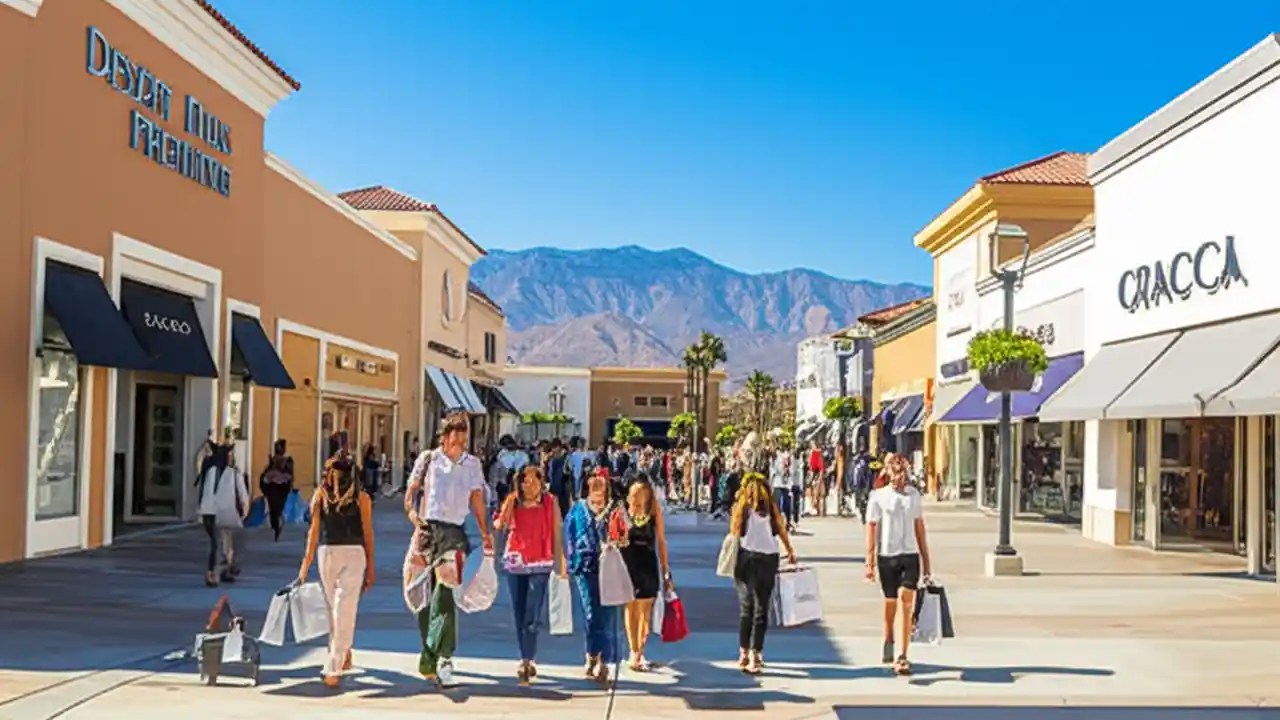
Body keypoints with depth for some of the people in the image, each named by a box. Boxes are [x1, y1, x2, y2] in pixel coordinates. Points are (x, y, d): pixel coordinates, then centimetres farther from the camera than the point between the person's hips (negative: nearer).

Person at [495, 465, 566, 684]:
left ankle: (526, 661, -12)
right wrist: (509, 503, -18)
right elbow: (500, 525, -6)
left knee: (532, 615, -13)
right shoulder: (513, 501, 5)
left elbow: (557, 534, 3)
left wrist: (562, 563, 3)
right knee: (519, 614, 9)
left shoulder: (550, 503, 0)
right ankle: (528, 660, 20)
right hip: (515, 562, 3)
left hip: (540, 564, -3)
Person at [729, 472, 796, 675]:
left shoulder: (740, 506, 4)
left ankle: (744, 654, 14)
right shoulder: (770, 507, 2)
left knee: (746, 607, 9)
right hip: (768, 559, -1)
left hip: (746, 557, 1)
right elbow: (781, 529, 6)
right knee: (761, 608, 1)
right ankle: (755, 656, 1)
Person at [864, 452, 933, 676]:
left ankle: (901, 657, -13)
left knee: (906, 603, -12)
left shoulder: (914, 494, 8)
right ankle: (888, 642, 38)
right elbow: (871, 529, -1)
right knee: (891, 603, 11)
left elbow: (919, 527, 14)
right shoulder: (878, 496, -1)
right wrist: (870, 561, -6)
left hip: (910, 555, 1)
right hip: (887, 556, -1)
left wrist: (926, 559, 15)